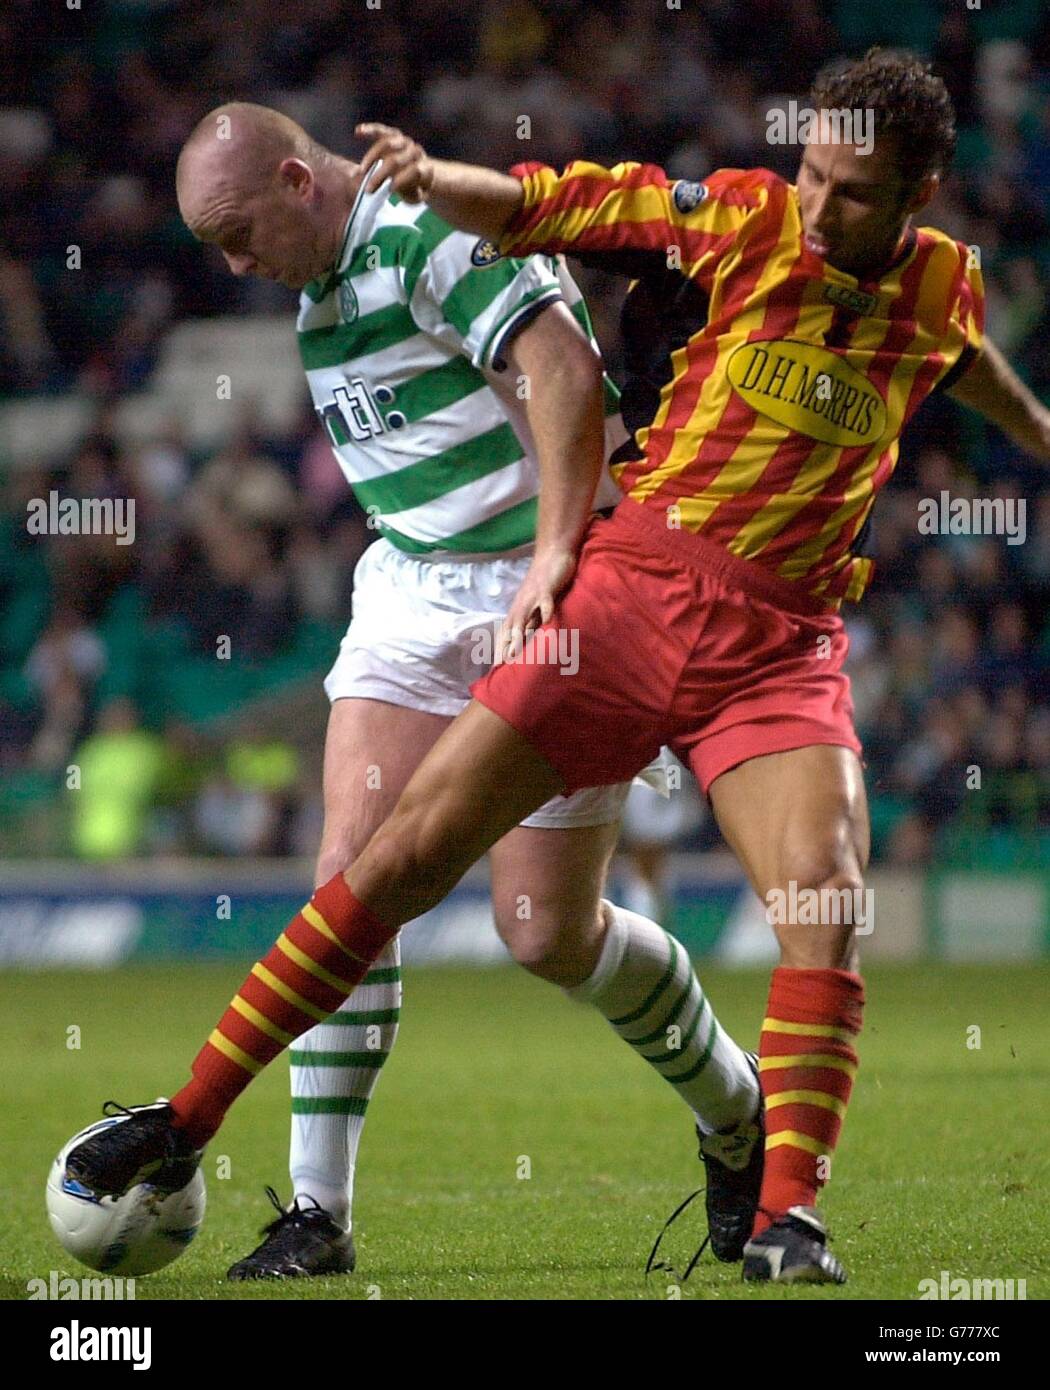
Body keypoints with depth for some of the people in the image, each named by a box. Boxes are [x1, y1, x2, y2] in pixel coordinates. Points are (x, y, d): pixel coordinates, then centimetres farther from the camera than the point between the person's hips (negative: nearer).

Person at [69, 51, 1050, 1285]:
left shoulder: (945, 289, 5)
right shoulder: (739, 221, -5)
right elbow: (536, 208, -5)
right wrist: (431, 177, -25)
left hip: (784, 649, 2)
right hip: (634, 588, -2)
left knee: (826, 903, -21)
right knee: (411, 851, -4)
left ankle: (787, 1217, -16)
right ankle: (189, 1115, 3)